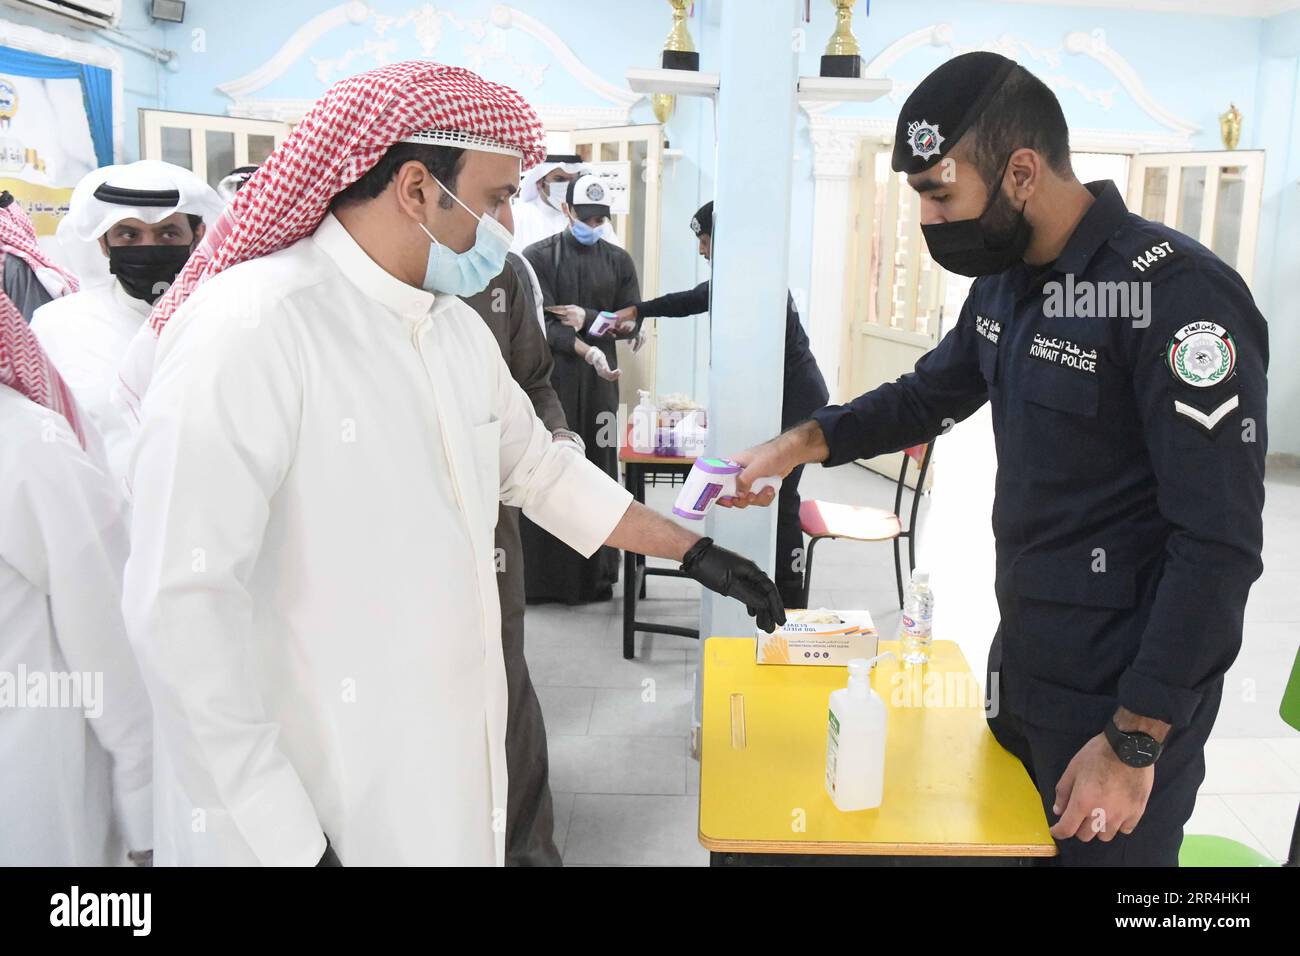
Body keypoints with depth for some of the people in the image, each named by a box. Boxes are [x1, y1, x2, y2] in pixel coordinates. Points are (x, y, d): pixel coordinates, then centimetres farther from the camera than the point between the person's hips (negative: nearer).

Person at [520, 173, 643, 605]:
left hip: (599, 381, 3)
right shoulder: (538, 256, 0)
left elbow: (633, 324, 9)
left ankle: (595, 575, 13)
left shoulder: (619, 261, 11)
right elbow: (540, 323, -9)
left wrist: (587, 319, -8)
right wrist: (587, 351, -22)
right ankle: (540, 575, 7)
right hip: (550, 378, -3)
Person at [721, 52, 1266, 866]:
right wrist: (802, 444, 5)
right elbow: (931, 394, 20)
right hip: (1022, 664, 8)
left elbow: (1219, 545, -23)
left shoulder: (1176, 295, -23)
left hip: (1123, 697, -8)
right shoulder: (1006, 283, 4)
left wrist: (1135, 743, -21)